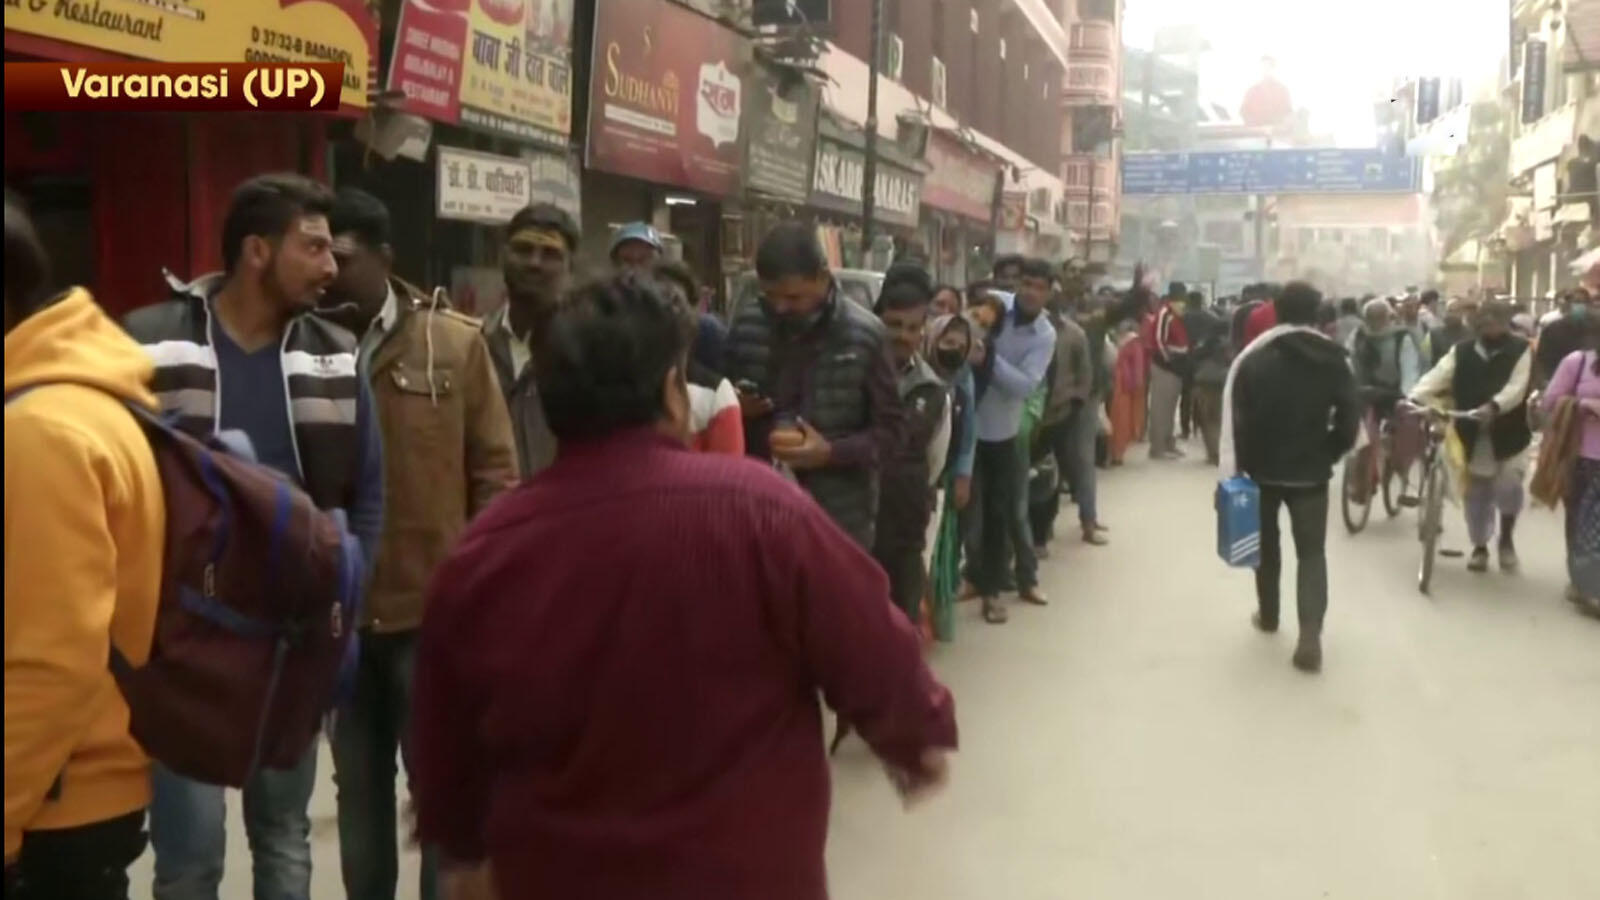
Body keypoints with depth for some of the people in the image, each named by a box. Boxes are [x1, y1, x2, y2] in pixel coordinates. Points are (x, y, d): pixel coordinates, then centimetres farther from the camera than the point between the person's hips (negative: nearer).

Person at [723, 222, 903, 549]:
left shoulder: (864, 334, -8)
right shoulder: (747, 325, 1)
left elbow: (889, 428, -3)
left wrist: (831, 453, -19)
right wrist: (735, 409, -9)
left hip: (839, 516, -3)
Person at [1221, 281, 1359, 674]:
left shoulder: (1255, 358, -9)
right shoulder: (1333, 358, -3)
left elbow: (1237, 419, -13)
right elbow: (1349, 419, -5)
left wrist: (1238, 466, -5)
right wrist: (1327, 454, 10)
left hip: (1263, 467, 0)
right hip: (1311, 471, 0)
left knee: (1266, 542, 20)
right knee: (1312, 551, 4)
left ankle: (1268, 614, 33)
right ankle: (1310, 635, -11)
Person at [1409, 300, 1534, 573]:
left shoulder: (1521, 351, -3)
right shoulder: (1462, 351, 4)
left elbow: (1517, 386, -18)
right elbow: (1438, 375, -10)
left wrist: (1494, 406, -37)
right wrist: (1415, 398, -28)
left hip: (1508, 434, -2)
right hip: (1471, 434, 3)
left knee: (1508, 485, -15)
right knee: (1476, 493, 9)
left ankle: (1507, 536, 13)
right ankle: (1479, 547, 26)